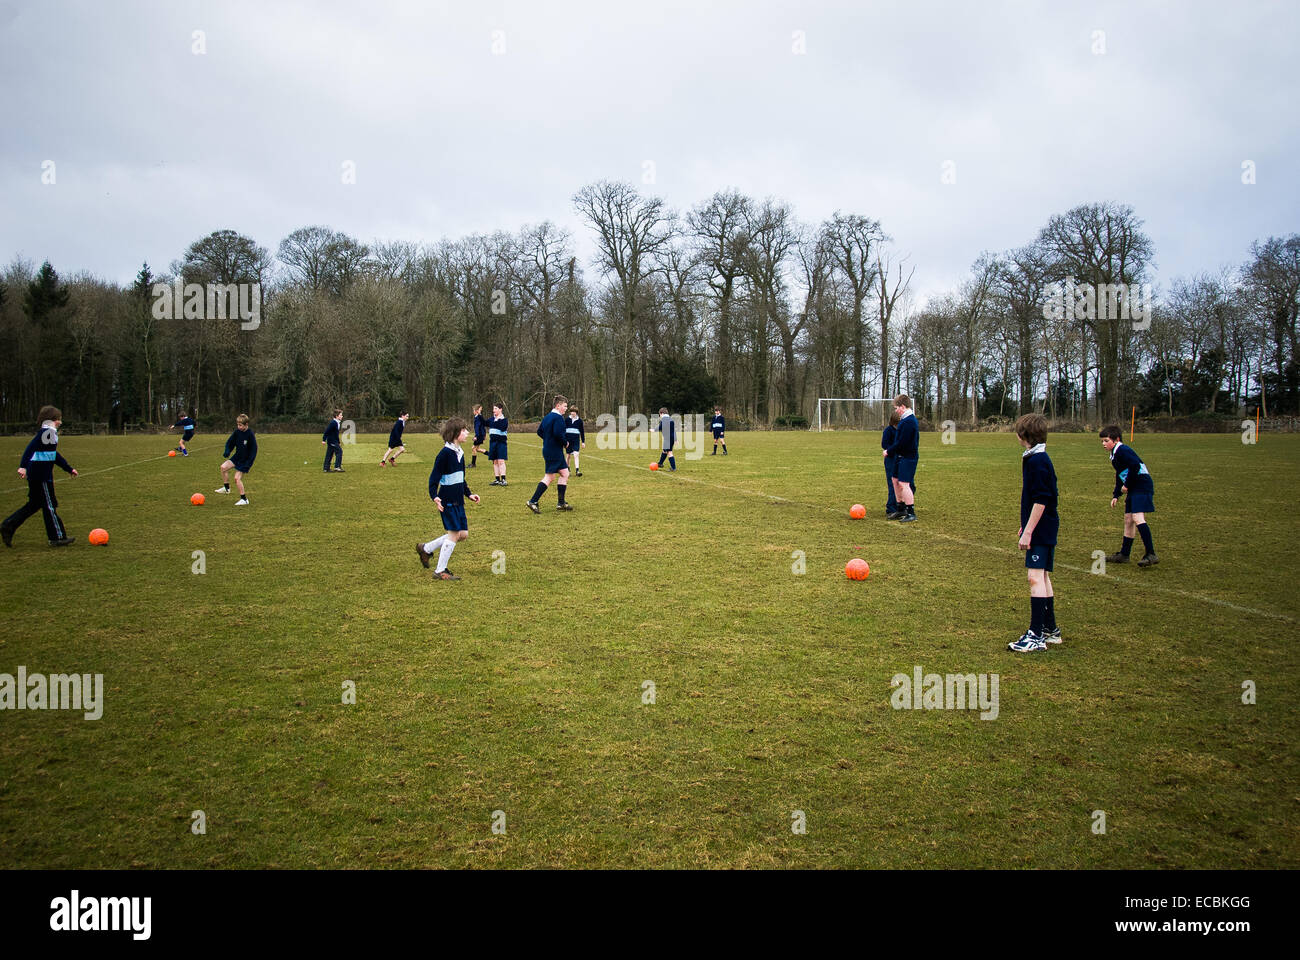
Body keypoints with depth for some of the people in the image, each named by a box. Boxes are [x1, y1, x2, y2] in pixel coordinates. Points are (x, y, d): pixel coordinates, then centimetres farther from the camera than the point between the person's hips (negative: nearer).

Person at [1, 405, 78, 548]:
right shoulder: (48, 431, -14)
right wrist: (23, 466, -33)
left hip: (35, 475, 10)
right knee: (49, 505, -1)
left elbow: (53, 455, 27)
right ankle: (57, 537, 6)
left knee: (34, 504, 16)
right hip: (42, 475, -10)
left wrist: (69, 469, 33)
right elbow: (31, 448, -24)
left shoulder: (50, 432, 16)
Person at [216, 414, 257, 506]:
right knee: (223, 467, -12)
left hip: (245, 460, -6)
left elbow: (253, 450, -16)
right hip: (237, 457, 6)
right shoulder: (237, 432, -4)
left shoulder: (250, 435, -19)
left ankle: (244, 499, 1)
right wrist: (227, 452, -11)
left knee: (237, 478, -10)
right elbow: (230, 442, 8)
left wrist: (248, 464, -19)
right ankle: (226, 488, 8)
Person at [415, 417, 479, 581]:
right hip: (447, 500, -9)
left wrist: (469, 494, 21)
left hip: (458, 501, 9)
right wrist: (434, 497, -26)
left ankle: (426, 549, 23)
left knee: (463, 534, 9)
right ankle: (440, 571, 5)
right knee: (454, 534, -6)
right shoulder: (445, 453, -15)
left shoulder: (460, 453, 12)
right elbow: (434, 477, -16)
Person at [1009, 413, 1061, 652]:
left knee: (1036, 577, -12)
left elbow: (1041, 500, -22)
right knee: (1043, 577, 16)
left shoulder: (1038, 461, -18)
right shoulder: (1035, 458, 13)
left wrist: (1028, 531, -21)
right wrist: (1025, 527, 26)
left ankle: (1036, 636, -12)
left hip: (1041, 529, -11)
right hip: (1043, 529, 11)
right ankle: (1050, 629, 25)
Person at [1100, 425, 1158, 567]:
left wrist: (1127, 485, -16)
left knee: (1137, 517, -20)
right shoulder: (1114, 454, 18)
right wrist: (1116, 495, 19)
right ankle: (1124, 554, 22)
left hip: (1142, 485, -11)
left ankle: (1151, 555, -19)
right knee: (1128, 520, 14)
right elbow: (1120, 476, 25)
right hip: (1133, 489, 11)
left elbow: (1135, 466, -24)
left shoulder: (1122, 450, -14)